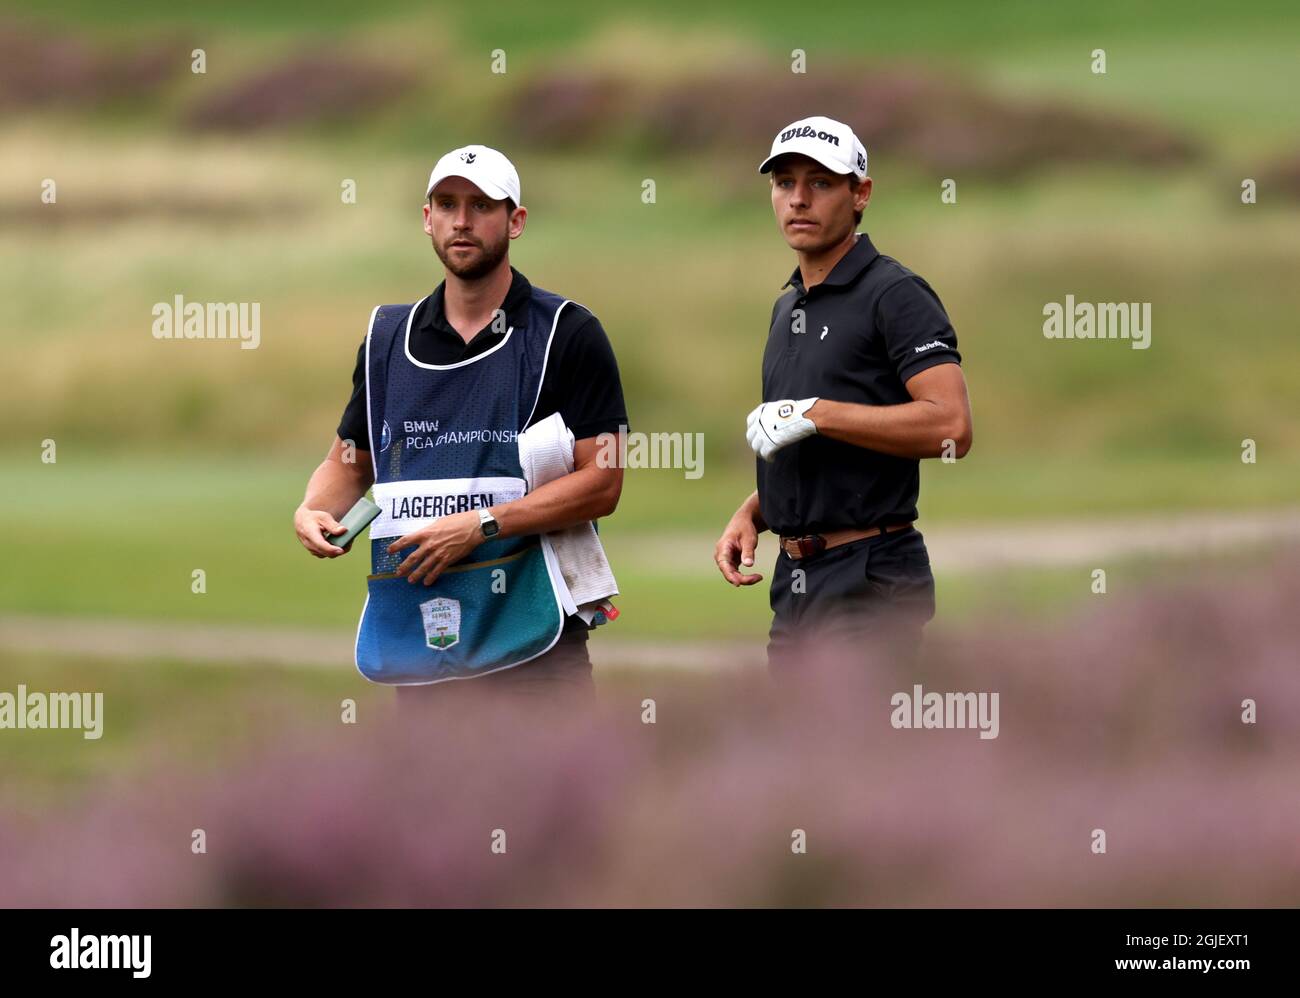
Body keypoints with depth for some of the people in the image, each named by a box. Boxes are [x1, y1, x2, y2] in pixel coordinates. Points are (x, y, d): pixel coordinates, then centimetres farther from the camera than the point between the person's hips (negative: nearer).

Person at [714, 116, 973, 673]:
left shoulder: (893, 294, -9)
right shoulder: (788, 307, 19)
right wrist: (749, 515, 10)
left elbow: (950, 426, -22)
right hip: (795, 580, 9)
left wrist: (815, 414, -20)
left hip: (869, 582, -9)